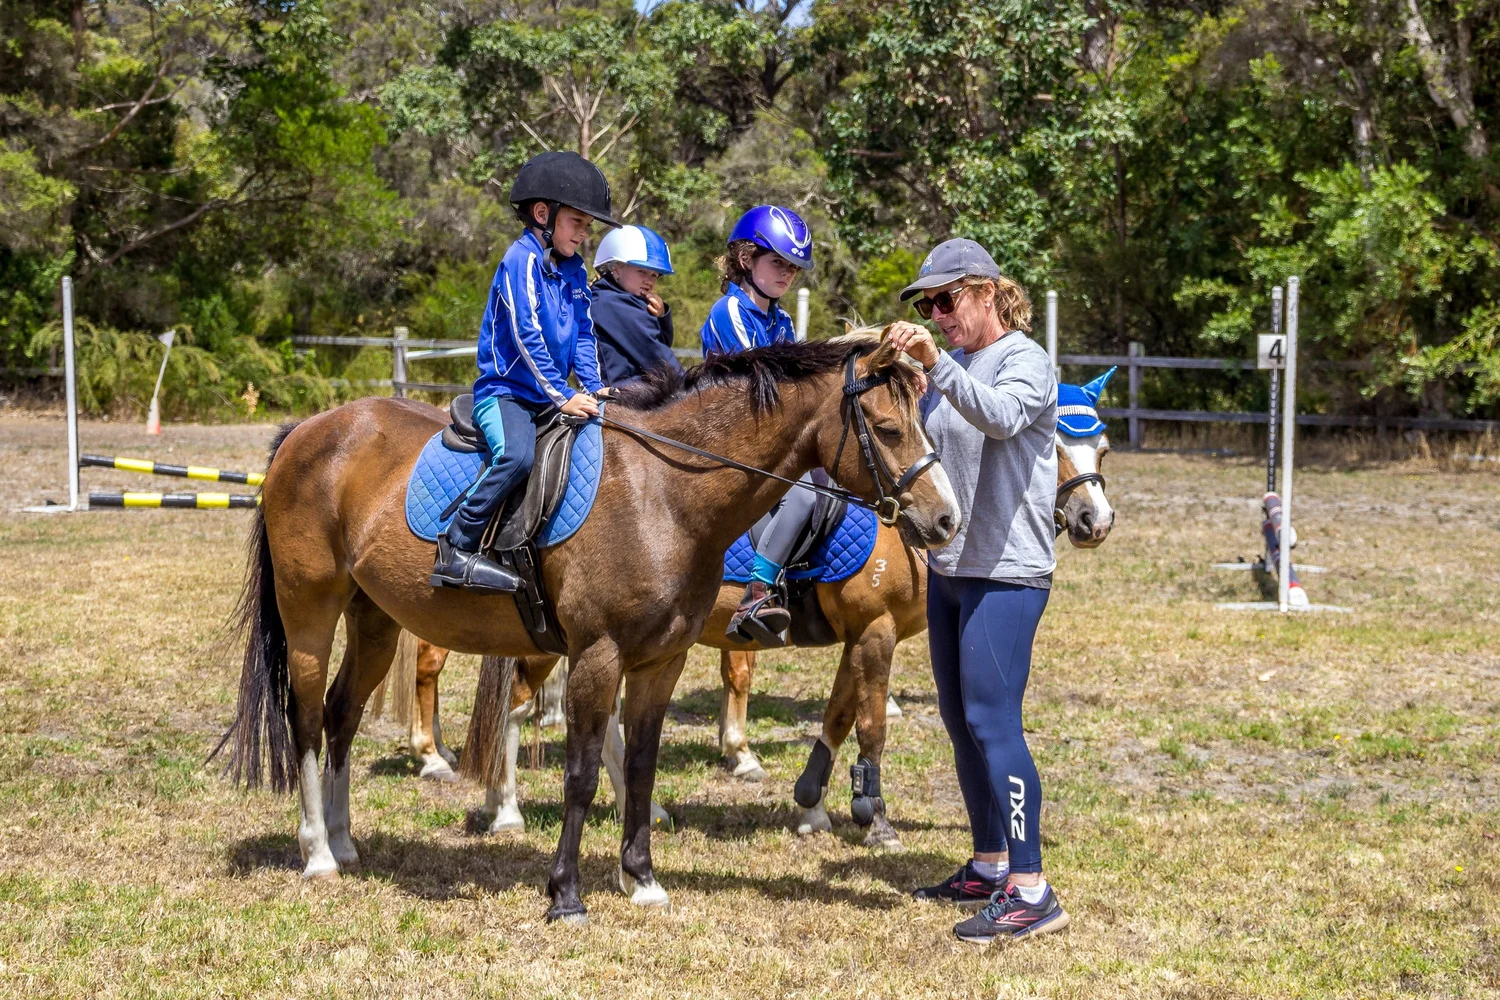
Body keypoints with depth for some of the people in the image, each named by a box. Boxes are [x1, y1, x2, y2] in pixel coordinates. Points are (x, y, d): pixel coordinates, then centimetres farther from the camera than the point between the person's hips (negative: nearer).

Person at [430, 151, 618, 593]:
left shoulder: (575, 271, 13)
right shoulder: (522, 261, -12)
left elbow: (584, 336, 15)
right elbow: (527, 338, -17)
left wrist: (595, 389, 0)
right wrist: (561, 398, -19)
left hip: (552, 394, 9)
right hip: (505, 390, -9)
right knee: (517, 455, -34)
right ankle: (457, 548, -27)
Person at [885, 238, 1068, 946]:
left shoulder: (1027, 362, -10)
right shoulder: (950, 367, 14)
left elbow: (1000, 416, -32)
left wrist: (936, 365, -42)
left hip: (1006, 571, -9)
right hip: (949, 565, 9)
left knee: (991, 720, -15)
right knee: (959, 720, 13)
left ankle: (1031, 893, -15)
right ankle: (988, 868, 24)